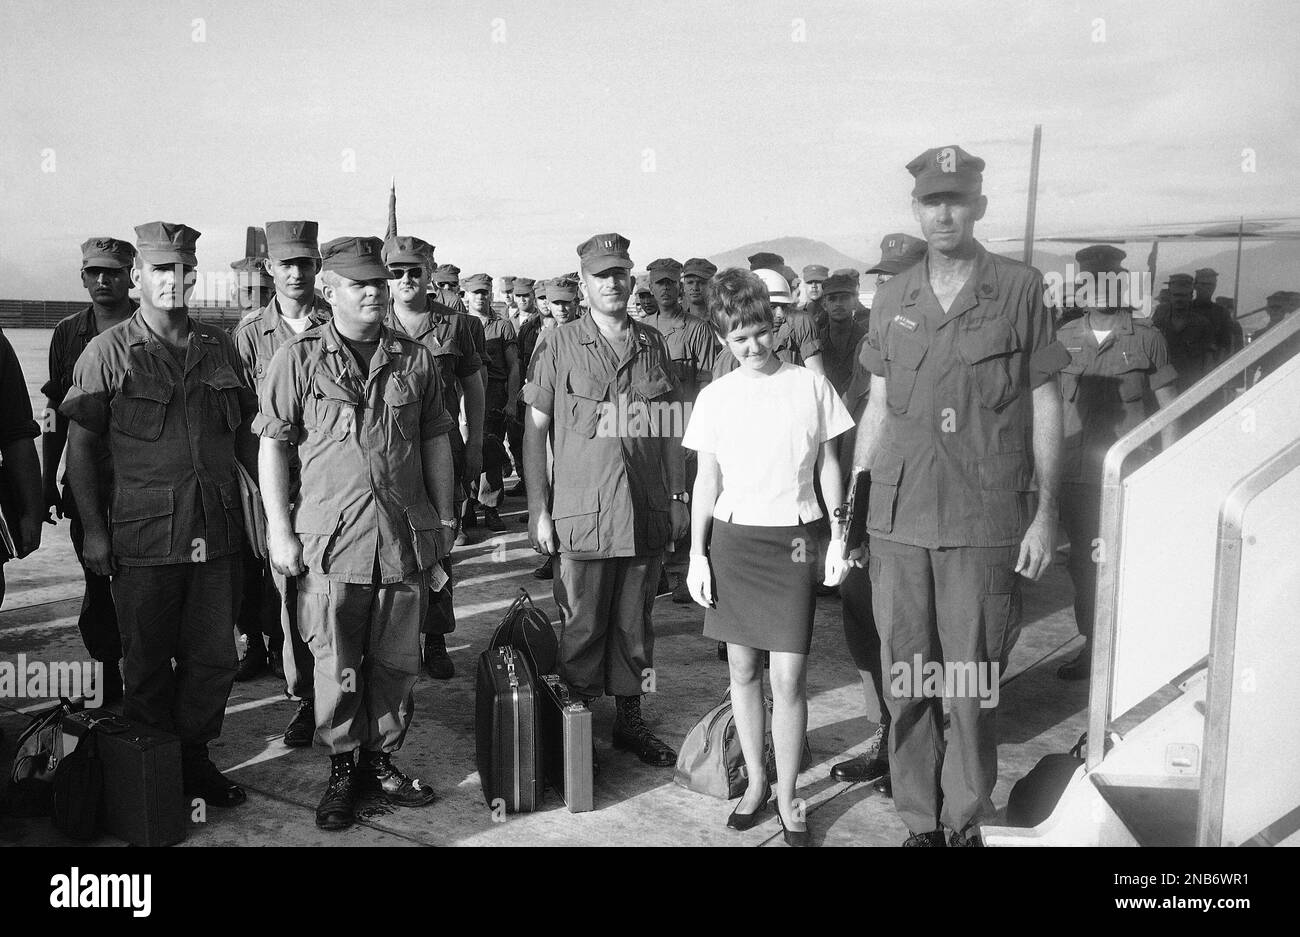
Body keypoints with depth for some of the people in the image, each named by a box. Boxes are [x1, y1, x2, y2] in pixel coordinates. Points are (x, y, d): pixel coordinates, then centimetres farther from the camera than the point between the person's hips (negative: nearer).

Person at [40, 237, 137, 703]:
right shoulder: (67, 334, 10)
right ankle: (111, 678, 21)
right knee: (97, 585, 9)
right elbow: (56, 415, 13)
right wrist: (48, 484, 11)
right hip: (86, 483, 3)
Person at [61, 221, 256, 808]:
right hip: (143, 537, -3)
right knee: (148, 662, 10)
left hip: (217, 532, 3)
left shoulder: (219, 347, 8)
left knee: (214, 658, 10)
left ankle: (195, 756, 29)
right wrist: (93, 530, -6)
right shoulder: (108, 352, -3)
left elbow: (246, 434, 15)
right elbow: (79, 446, -1)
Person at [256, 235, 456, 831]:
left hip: (406, 536, 3)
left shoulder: (415, 359, 8)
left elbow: (435, 440, 13)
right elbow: (272, 444, 0)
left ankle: (382, 761, 28)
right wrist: (279, 529, -5)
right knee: (336, 667, 5)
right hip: (331, 538, -2)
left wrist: (444, 517, 12)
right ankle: (342, 771, 23)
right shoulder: (298, 358, -1)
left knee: (396, 663, 11)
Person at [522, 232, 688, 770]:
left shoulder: (653, 344, 9)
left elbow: (670, 427, 14)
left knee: (635, 622, 12)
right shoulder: (560, 346, -1)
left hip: (647, 513, 3)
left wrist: (678, 494, 10)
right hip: (583, 513, -3)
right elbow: (535, 428, 0)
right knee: (582, 627, 3)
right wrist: (537, 509, -4)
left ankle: (630, 719, 26)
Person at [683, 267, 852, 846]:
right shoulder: (714, 397, 4)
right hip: (732, 539, 2)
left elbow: (829, 467, 8)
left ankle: (787, 798, 12)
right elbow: (706, 480, 7)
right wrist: (697, 554, 3)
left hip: (793, 540, -2)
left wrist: (838, 538, 3)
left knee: (788, 678, -4)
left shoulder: (811, 386, 2)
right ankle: (755, 782, 27)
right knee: (743, 671, 10)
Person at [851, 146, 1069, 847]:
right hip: (897, 520, 3)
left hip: (986, 522, -2)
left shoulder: (1020, 289, 2)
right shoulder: (892, 299, 10)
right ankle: (919, 821, 23)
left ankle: (964, 822, 22)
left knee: (973, 684, 4)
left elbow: (1045, 406, 3)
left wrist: (1045, 513, -2)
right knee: (905, 682, 8)